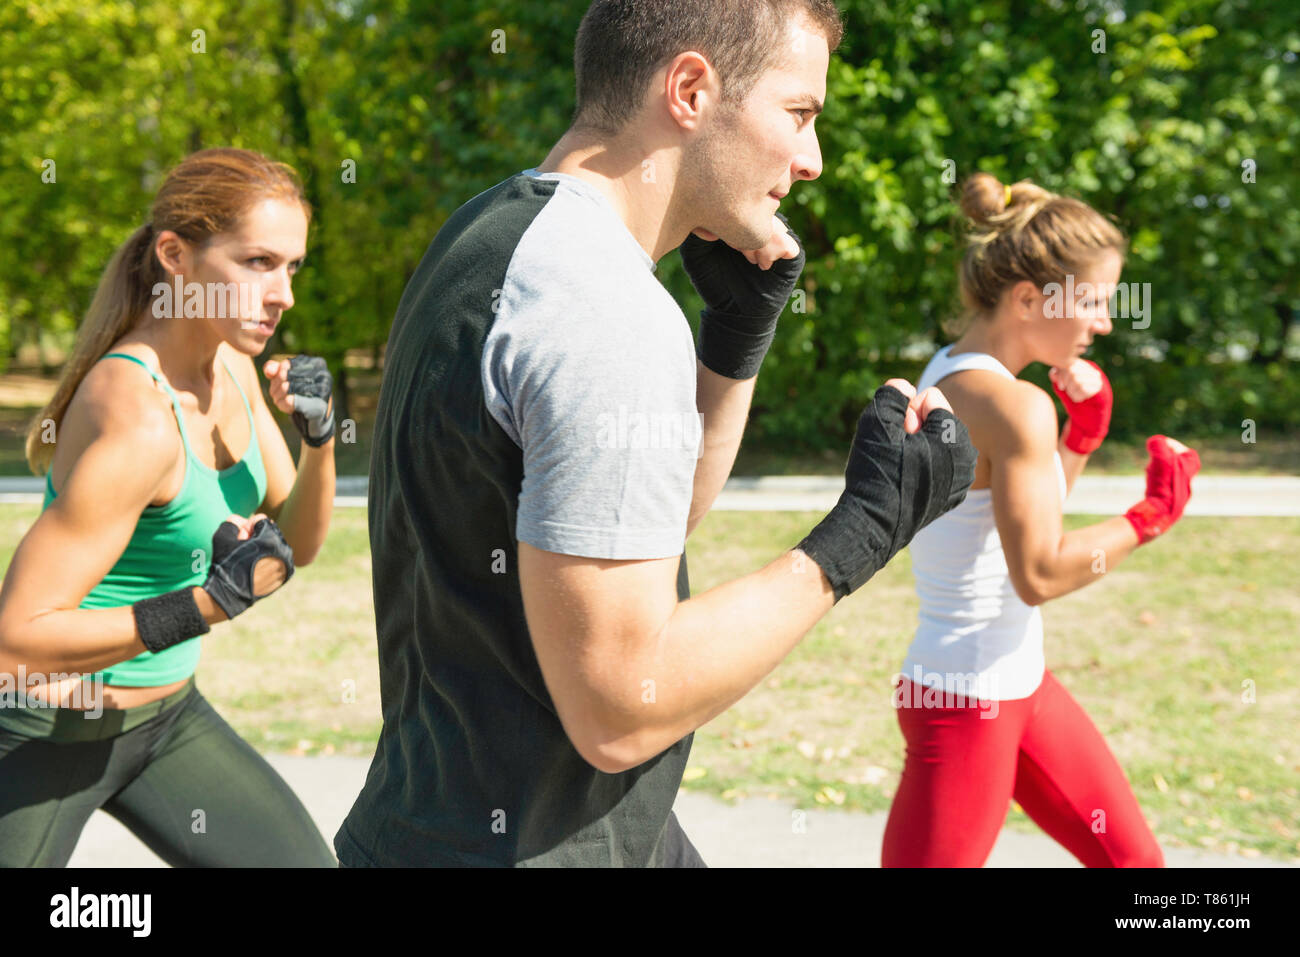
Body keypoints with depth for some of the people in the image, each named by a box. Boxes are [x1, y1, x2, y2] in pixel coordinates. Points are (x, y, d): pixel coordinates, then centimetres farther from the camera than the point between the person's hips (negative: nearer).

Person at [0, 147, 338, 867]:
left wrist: (318, 438, -12)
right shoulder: (136, 422, -29)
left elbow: (294, 545, 6)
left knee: (306, 863, 7)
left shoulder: (231, 367, -2)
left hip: (166, 713, 8)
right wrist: (206, 606, -32)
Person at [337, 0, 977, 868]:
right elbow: (621, 707, -25)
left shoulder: (495, 234, 7)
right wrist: (866, 526, -17)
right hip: (523, 845, -9)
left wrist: (740, 329, 4)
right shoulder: (607, 312, -23)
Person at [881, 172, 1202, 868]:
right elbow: (1038, 574, -24)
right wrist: (1150, 515, -13)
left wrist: (1084, 428, 7)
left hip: (1020, 684, 10)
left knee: (1134, 859, 18)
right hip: (966, 698, -10)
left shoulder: (944, 374, 7)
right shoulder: (1013, 404, -22)